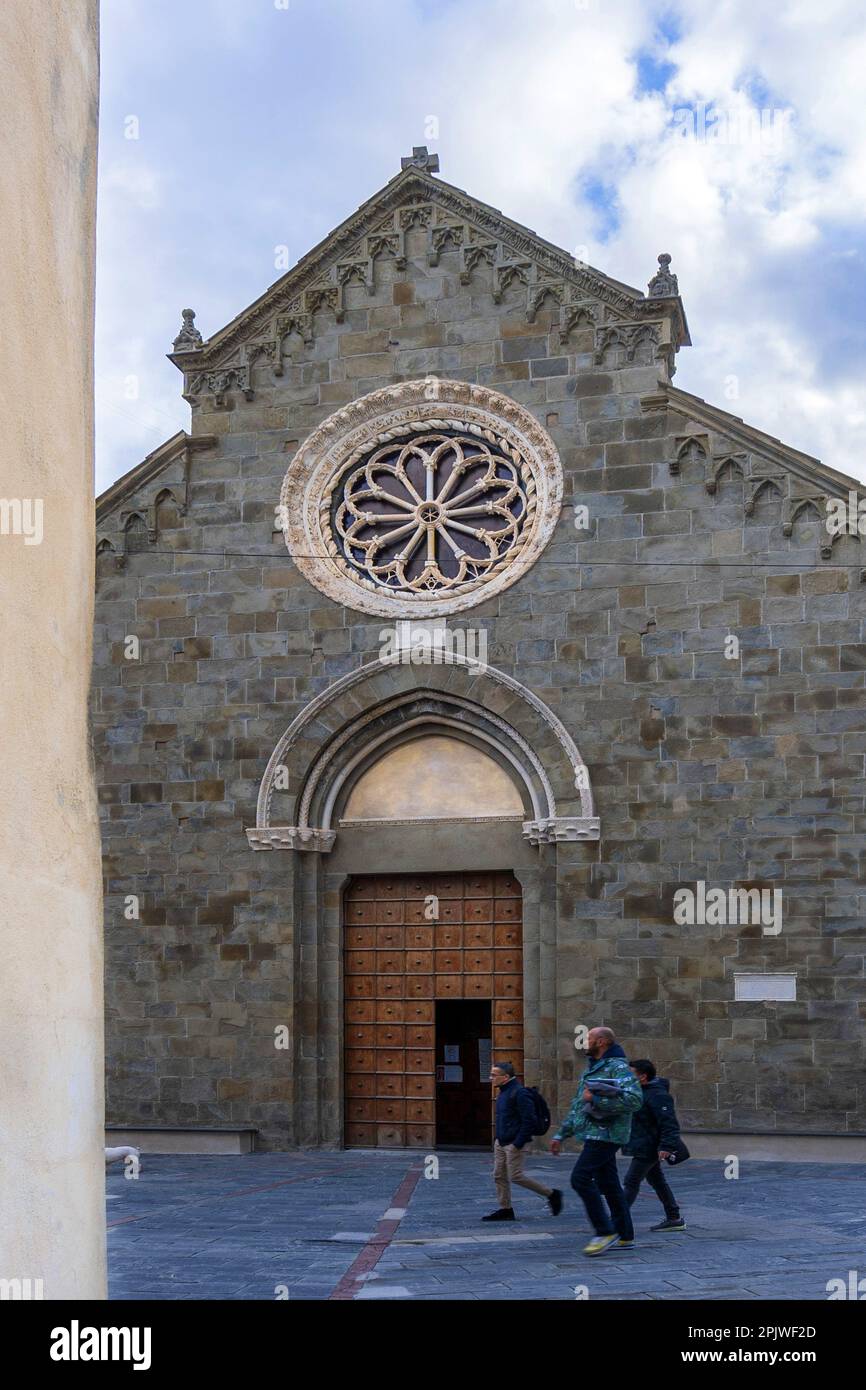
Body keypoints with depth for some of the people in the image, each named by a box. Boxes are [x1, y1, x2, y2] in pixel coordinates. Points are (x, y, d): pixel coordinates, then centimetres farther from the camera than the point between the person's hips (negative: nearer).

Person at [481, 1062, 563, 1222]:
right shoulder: (502, 1093, 13)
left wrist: (518, 1143, -22)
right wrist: (498, 1138, 15)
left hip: (514, 1143, -10)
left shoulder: (519, 1093, -18)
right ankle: (505, 1209, 15)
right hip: (501, 1142, 10)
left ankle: (552, 1194, 6)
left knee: (516, 1176, -7)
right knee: (499, 1176, 7)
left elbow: (529, 1120, -22)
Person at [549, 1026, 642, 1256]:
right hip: (595, 1134, 10)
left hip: (605, 1134, -10)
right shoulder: (592, 1069, 19)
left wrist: (596, 1099, -23)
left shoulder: (618, 1067, -12)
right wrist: (561, 1135, 22)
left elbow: (634, 1099, -25)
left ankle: (605, 1232, -10)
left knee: (581, 1178, -15)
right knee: (608, 1183, 12)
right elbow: (577, 1106, 25)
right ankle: (625, 1236, 18)